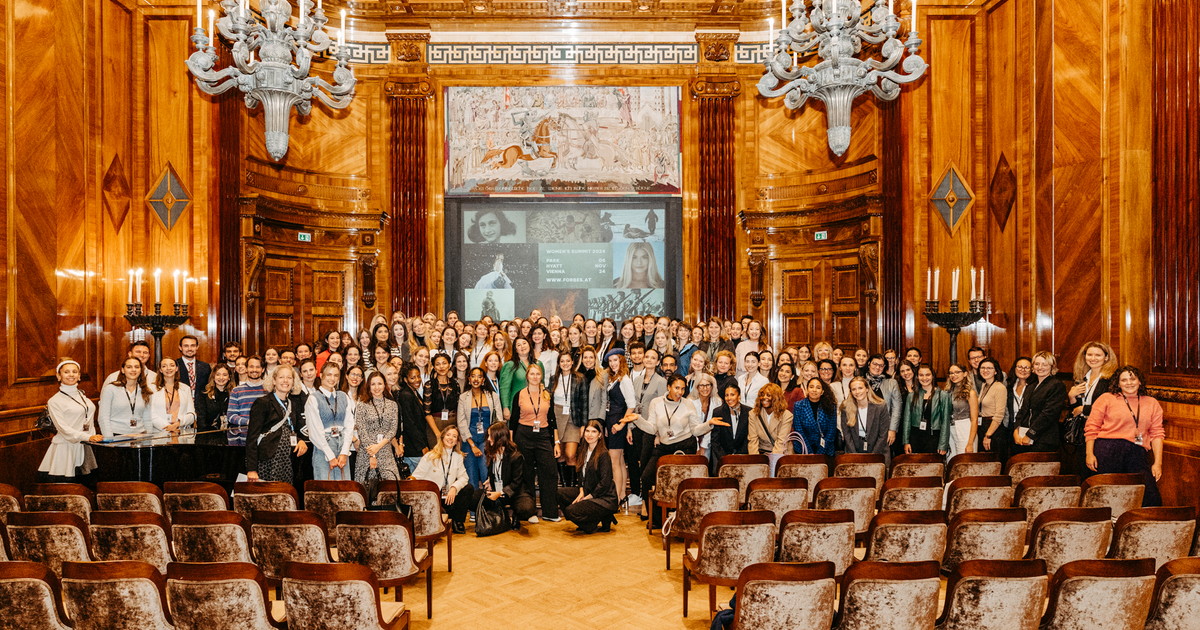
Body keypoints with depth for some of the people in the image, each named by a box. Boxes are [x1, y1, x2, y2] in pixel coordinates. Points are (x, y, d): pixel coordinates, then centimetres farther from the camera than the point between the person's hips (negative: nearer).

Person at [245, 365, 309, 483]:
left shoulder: (294, 406, 16)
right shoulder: (262, 403, -2)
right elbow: (252, 438, -7)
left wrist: (301, 441, 3)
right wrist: (251, 469, -14)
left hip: (288, 463, 6)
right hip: (268, 463, -5)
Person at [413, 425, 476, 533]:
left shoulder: (458, 456, 11)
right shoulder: (431, 456, -3)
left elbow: (463, 477, 1)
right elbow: (416, 477, -8)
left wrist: (454, 488, -20)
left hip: (448, 497, 5)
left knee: (469, 488, -17)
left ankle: (458, 521, -3)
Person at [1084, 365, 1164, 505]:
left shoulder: (1152, 403, 17)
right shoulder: (1106, 398, 7)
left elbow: (1157, 434, 14)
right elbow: (1091, 427, 4)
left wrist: (1158, 463, 6)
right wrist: (1090, 454, -4)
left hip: (1137, 455, 3)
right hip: (1107, 452, -2)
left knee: (1149, 496, -9)